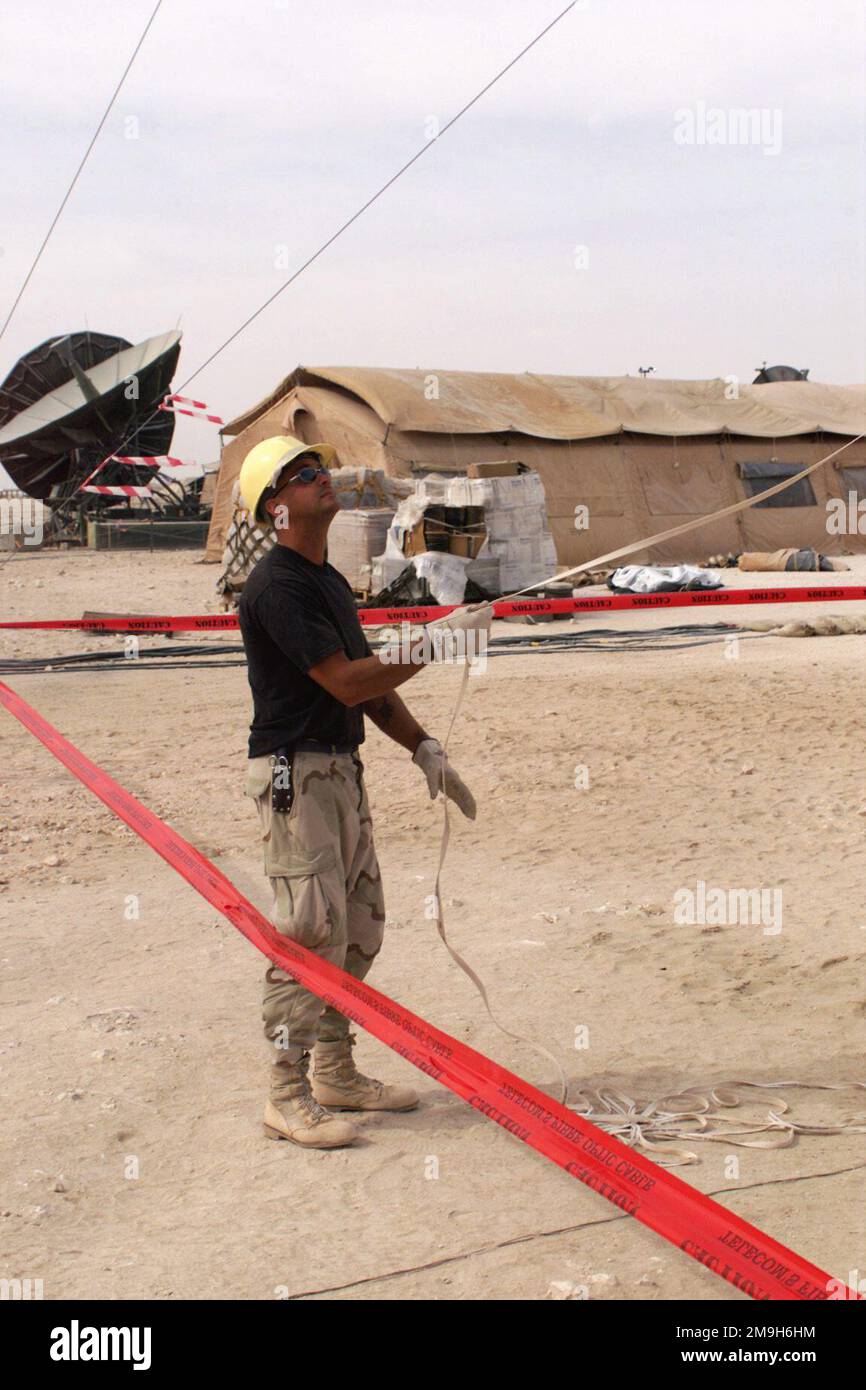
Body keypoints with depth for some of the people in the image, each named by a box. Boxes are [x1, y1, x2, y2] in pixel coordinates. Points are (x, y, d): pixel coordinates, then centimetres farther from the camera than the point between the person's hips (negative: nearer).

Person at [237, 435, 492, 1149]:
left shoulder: (331, 581, 16)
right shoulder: (277, 585, -15)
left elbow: (371, 682, 20)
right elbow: (346, 683, -20)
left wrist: (423, 746, 11)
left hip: (343, 769, 10)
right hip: (296, 774, -10)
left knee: (359, 930, 14)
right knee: (312, 934, -9)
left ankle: (336, 1074, 26)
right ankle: (289, 1098, 0)